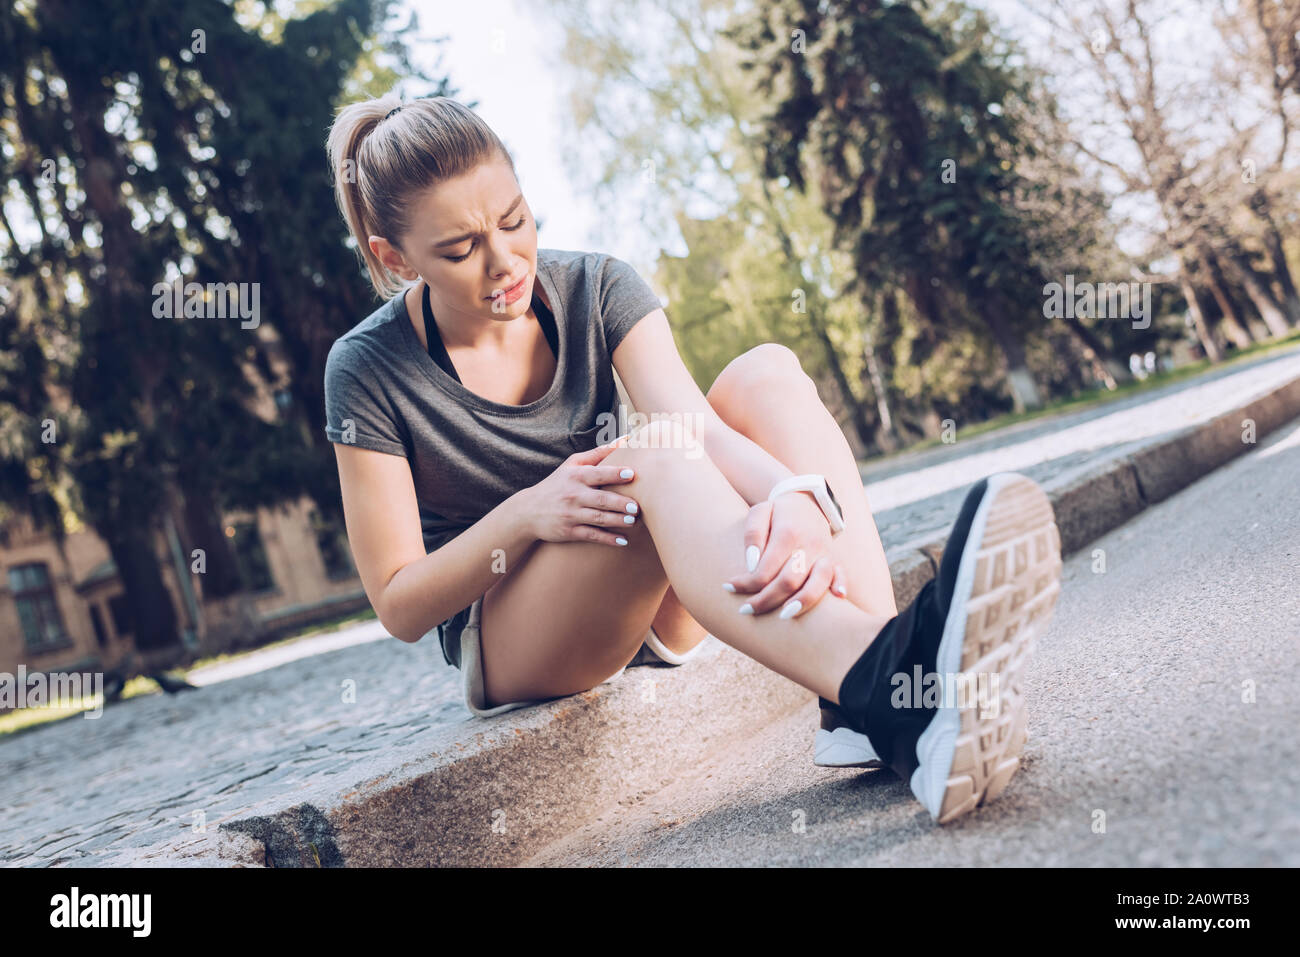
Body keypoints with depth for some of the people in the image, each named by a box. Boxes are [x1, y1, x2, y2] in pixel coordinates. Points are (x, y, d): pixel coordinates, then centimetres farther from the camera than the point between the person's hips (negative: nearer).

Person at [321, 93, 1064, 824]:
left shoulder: (596, 290, -4)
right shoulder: (370, 372, -11)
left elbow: (700, 426, -22)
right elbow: (399, 606, -11)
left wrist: (794, 496, -45)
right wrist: (523, 517, -29)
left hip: (655, 614, 5)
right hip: (506, 651, -4)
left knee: (766, 372, -21)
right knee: (654, 454, -35)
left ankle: (863, 708, -42)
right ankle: (887, 690, -64)